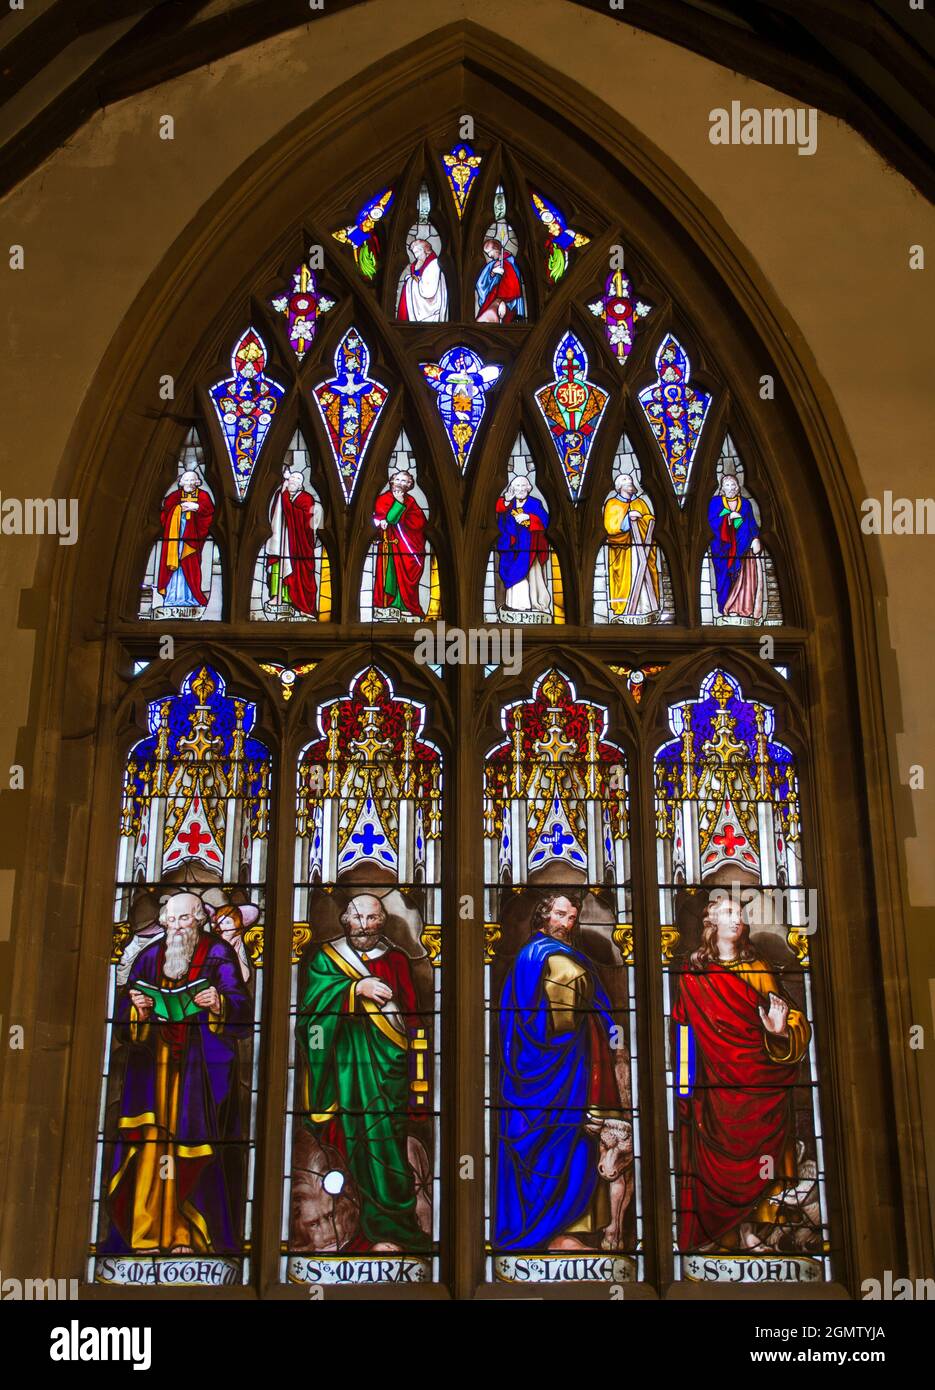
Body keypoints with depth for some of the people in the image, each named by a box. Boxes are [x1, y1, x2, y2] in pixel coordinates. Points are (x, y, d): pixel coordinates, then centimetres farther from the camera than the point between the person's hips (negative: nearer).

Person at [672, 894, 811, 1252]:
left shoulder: (757, 970, 8)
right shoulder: (693, 975, 3)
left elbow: (798, 1027, 3)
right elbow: (683, 1031, 3)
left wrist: (781, 1030, -20)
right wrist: (685, 1087, -3)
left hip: (757, 1085, 2)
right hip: (716, 1085, -1)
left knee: (755, 1158, 1)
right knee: (718, 1158, 0)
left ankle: (748, 1231, 12)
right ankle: (715, 1234, 11)